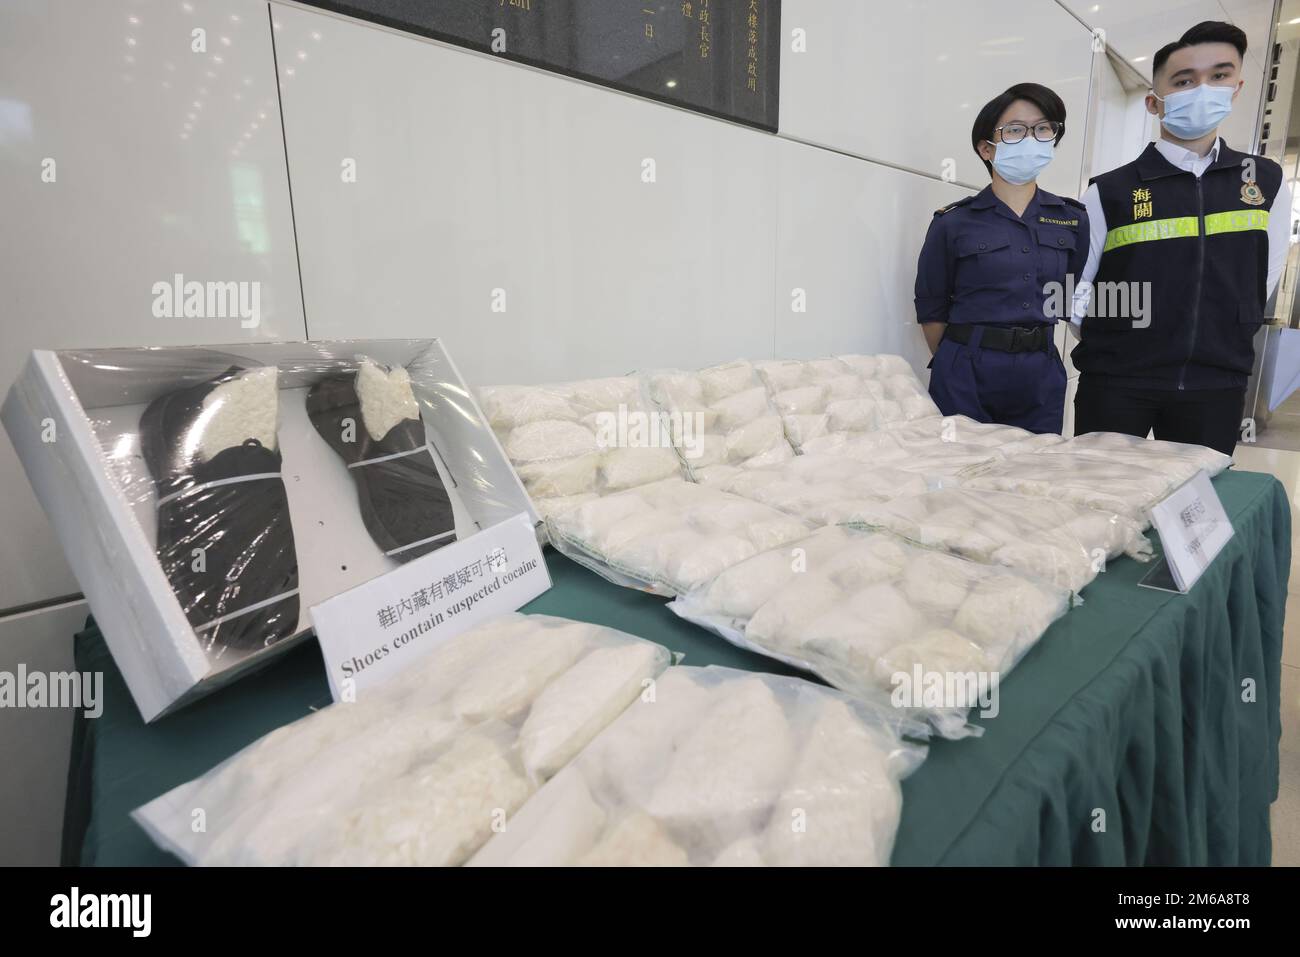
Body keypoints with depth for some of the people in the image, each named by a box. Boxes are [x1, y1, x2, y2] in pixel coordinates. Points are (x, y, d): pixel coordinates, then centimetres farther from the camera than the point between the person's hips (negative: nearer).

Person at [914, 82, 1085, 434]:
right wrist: (958, 365, 7)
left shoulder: (1073, 220, 8)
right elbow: (932, 311, 2)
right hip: (967, 374, -3)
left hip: (1041, 377, 4)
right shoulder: (953, 223, -3)